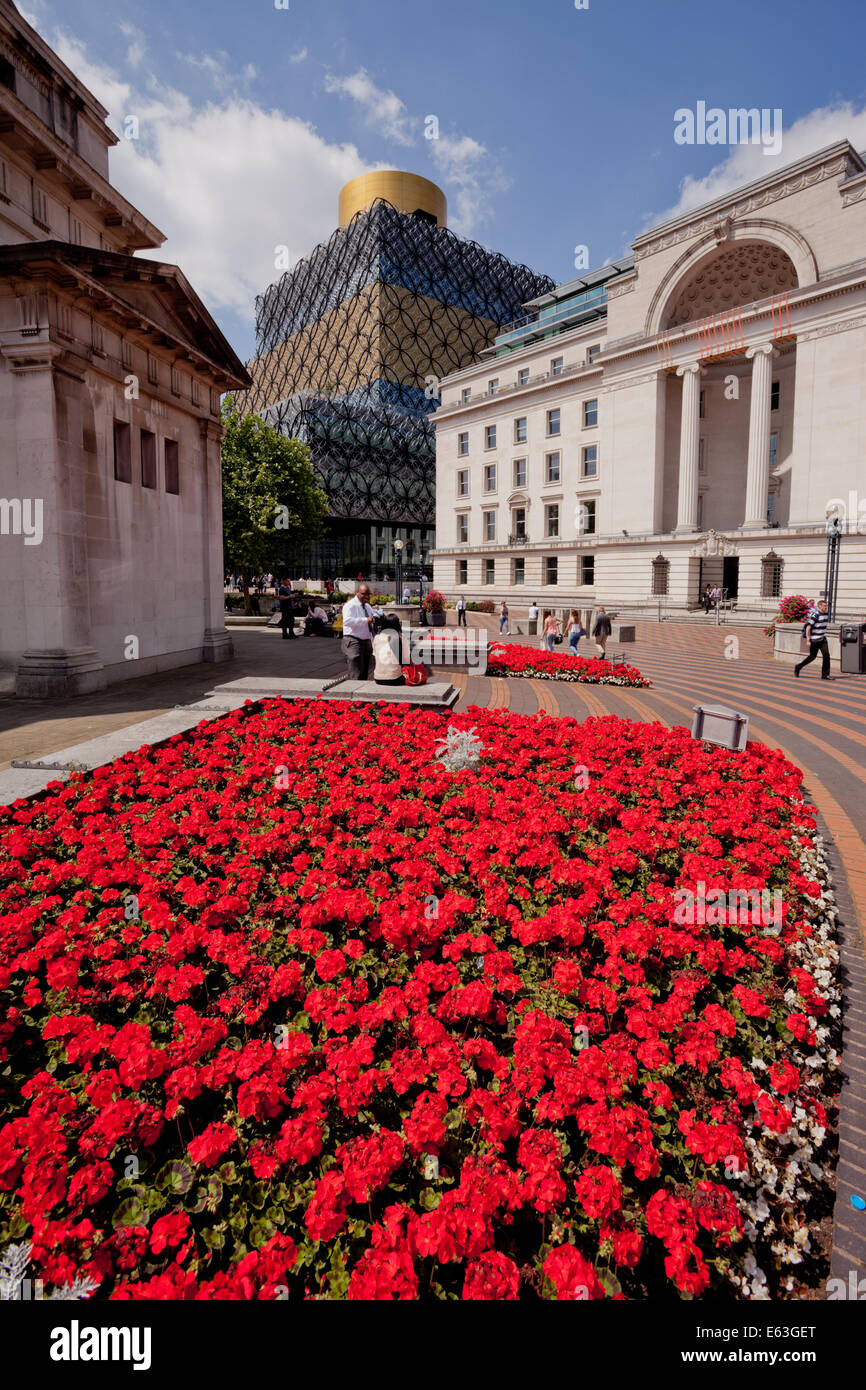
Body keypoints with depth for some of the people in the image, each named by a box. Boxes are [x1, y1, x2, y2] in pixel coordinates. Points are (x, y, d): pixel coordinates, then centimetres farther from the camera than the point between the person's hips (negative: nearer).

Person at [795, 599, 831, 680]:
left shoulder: (826, 614, 8)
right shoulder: (815, 615, -17)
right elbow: (808, 628, -18)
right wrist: (808, 640, -20)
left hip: (822, 639, 7)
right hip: (814, 640, -6)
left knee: (826, 655, -7)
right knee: (812, 656, 4)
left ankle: (825, 675, -2)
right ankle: (798, 667, 26)